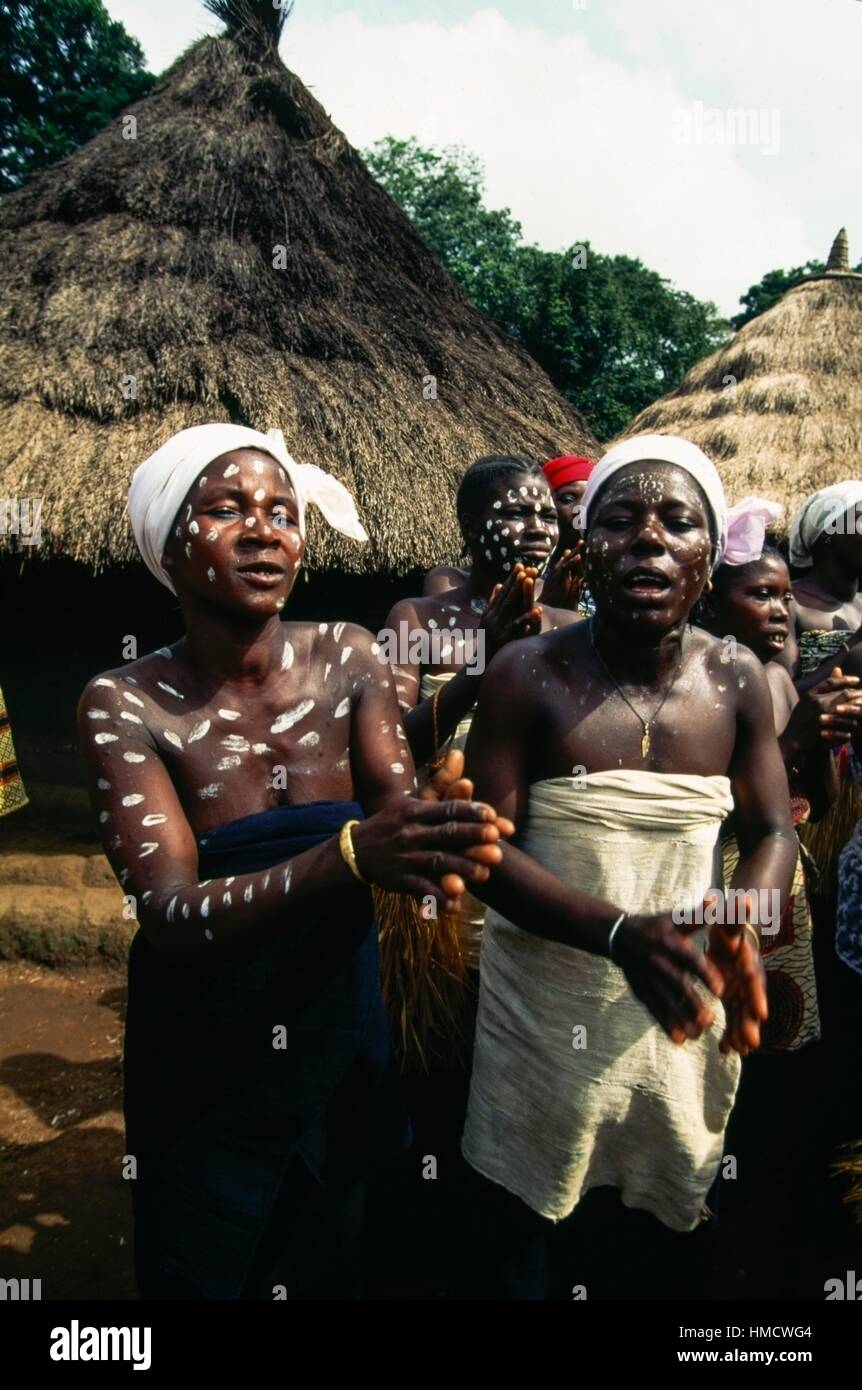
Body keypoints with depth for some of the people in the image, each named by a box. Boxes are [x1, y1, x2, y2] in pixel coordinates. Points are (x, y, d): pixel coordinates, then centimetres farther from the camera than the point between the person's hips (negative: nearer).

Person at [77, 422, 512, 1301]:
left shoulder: (346, 658, -10)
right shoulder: (126, 704, -18)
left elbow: (397, 819, -14)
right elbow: (169, 921, -27)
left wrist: (434, 840, -38)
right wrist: (351, 856, -43)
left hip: (341, 1028, 3)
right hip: (202, 1062, -2)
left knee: (333, 1269, 23)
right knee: (198, 1278, 18)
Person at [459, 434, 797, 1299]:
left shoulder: (736, 682, -3)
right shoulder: (530, 675, -14)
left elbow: (772, 831, 4)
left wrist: (743, 922, -18)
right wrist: (619, 932, -28)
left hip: (683, 1013, 3)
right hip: (546, 1012, -2)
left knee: (664, 1255, 20)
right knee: (529, 1250, 15)